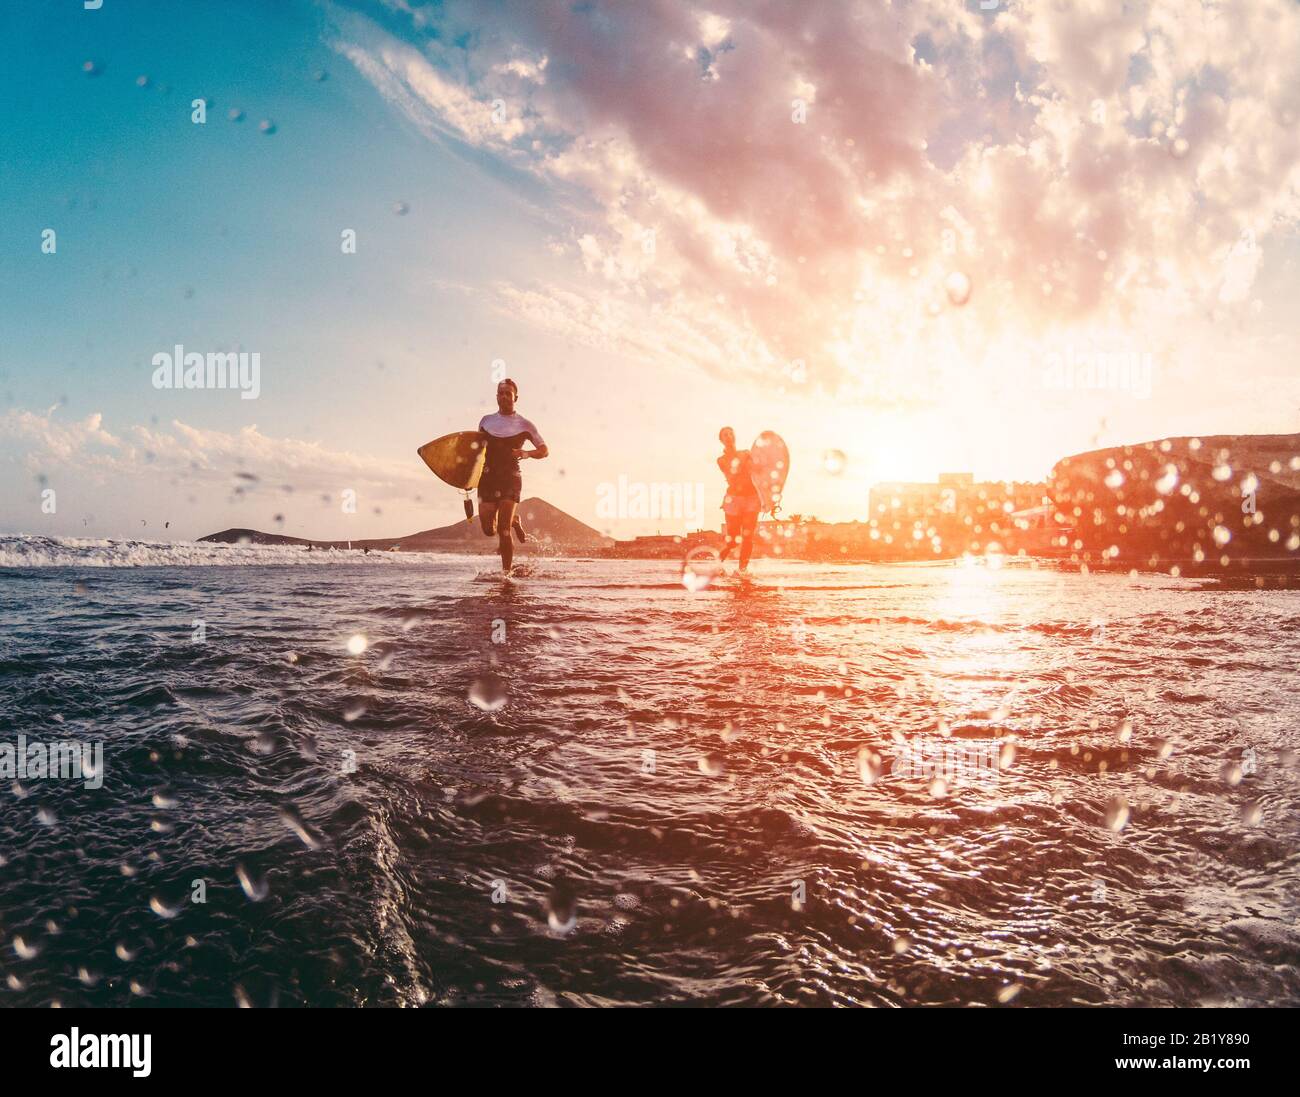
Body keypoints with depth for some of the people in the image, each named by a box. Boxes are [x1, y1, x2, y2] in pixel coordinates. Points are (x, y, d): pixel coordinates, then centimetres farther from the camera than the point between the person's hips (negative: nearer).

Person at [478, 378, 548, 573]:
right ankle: (514, 521, 34)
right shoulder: (486, 421, 12)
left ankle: (507, 572, -3)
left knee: (503, 531, -12)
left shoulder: (524, 425, 4)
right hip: (487, 479, 3)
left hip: (510, 479, -3)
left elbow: (544, 450, 8)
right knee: (489, 530, 2)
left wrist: (527, 453, -11)